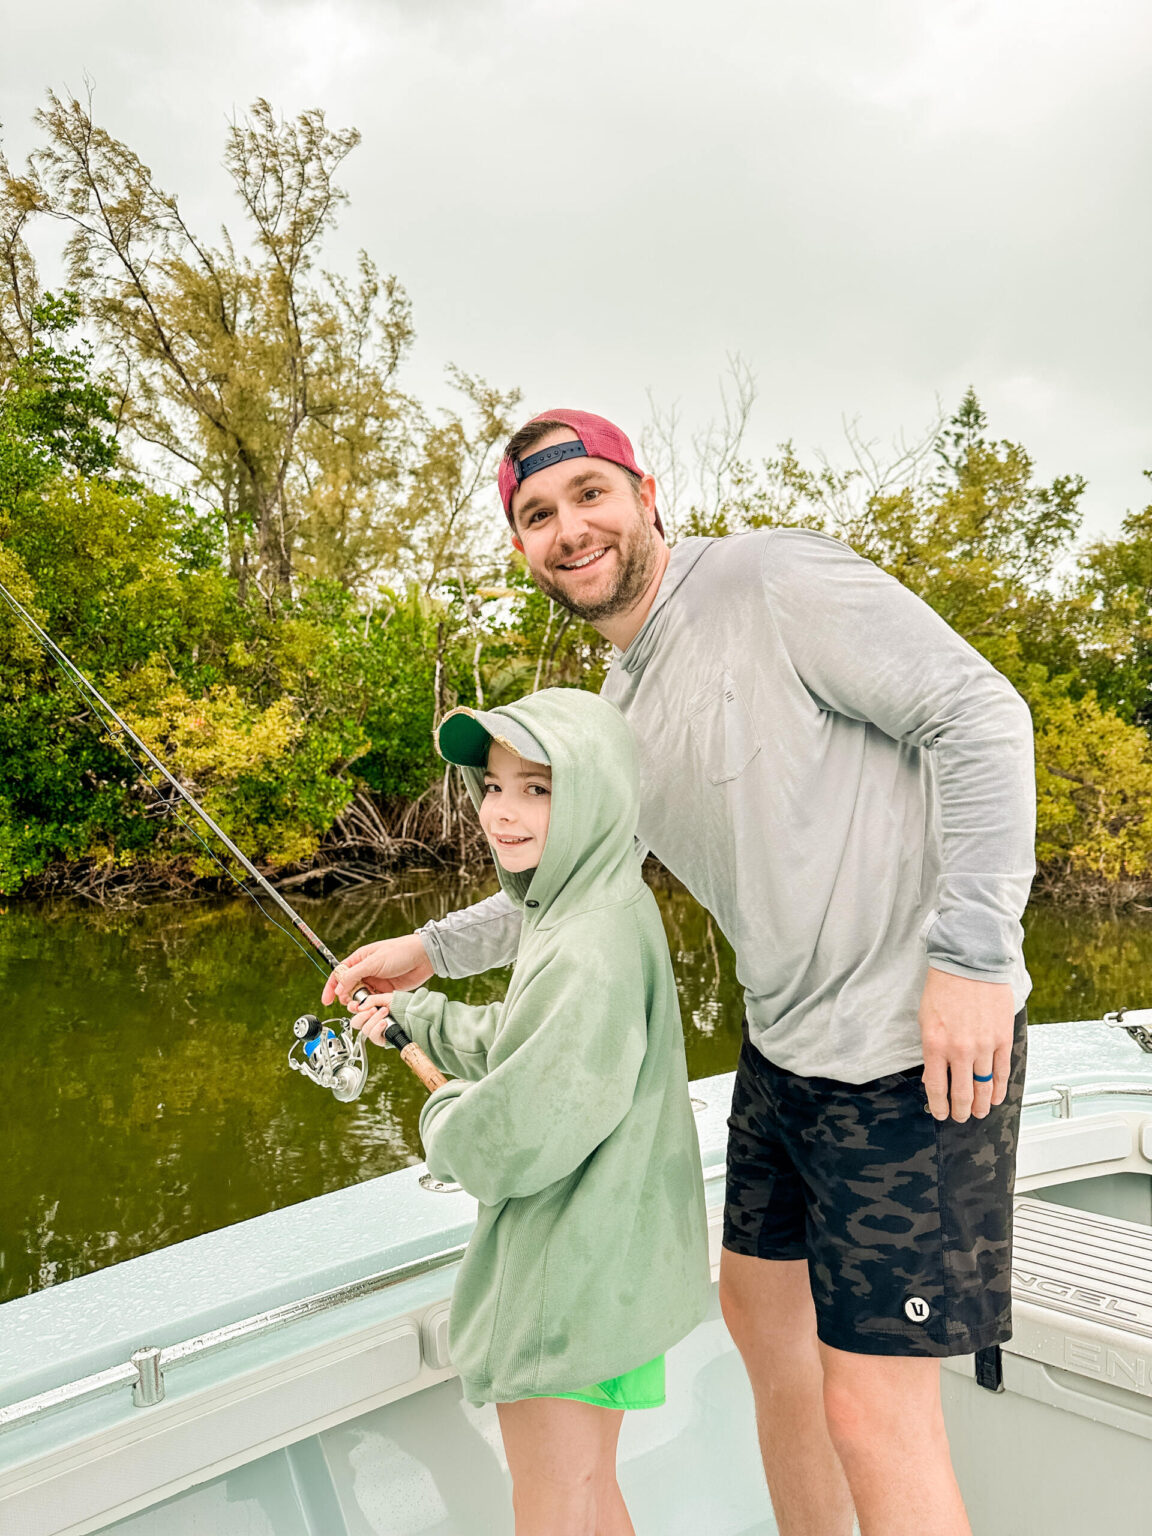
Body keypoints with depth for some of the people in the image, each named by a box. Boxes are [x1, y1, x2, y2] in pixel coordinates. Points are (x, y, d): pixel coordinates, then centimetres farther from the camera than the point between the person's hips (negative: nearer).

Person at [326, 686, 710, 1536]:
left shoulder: (595, 948, -26)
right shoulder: (576, 916, 8)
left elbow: (523, 1139, -30)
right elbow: (518, 1043, 22)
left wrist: (445, 1115, -10)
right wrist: (412, 1011, 20)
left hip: (574, 1278, -10)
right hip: (589, 1270, 10)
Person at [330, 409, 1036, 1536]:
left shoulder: (774, 578, -13)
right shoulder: (621, 703, 13)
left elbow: (981, 716, -17)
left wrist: (972, 948, -22)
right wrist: (433, 949, 18)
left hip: (913, 1044, -9)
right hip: (785, 1048, 9)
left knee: (873, 1413, -3)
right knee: (759, 1306, 22)